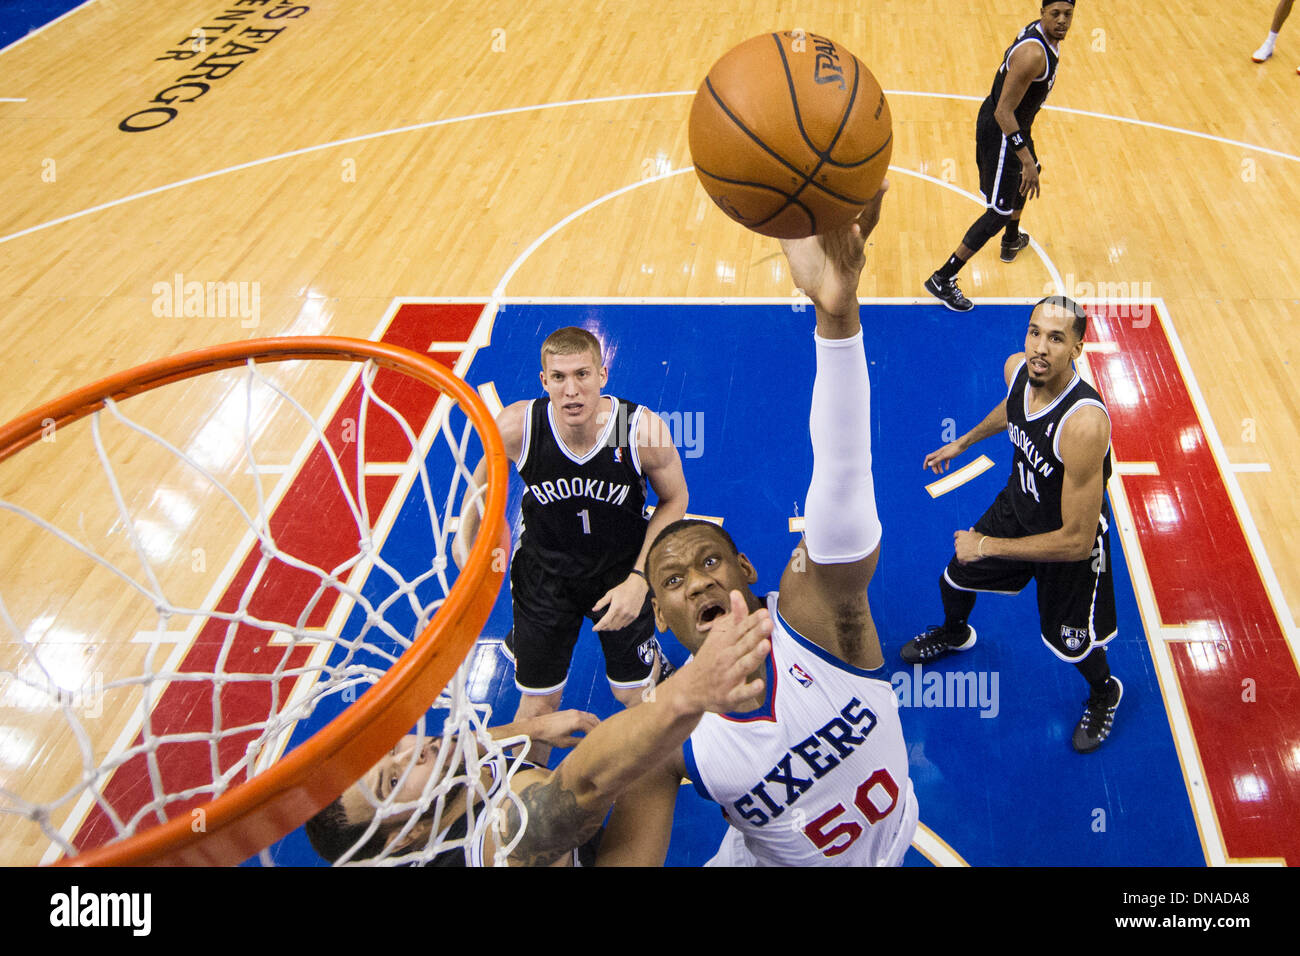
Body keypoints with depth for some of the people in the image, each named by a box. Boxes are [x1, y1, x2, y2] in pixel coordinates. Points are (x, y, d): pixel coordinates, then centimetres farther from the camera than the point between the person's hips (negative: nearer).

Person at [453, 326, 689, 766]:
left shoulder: (645, 431, -29)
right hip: (545, 568, 0)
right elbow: (488, 472, -1)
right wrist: (466, 534, 6)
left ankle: (655, 662, 54)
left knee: (634, 693, 15)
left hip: (622, 566, 0)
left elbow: (674, 499, -11)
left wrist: (639, 578, -18)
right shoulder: (516, 427, -26)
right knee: (539, 704, 8)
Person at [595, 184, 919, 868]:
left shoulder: (813, 608, -32)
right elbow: (627, 855, -26)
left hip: (886, 847, 0)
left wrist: (836, 312, -65)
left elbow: (843, 477, -50)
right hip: (770, 860, 1)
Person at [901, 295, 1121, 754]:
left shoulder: (1084, 424, -43)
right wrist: (963, 442, 22)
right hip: (1017, 504, 6)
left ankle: (1104, 693, 51)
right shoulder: (1017, 368, -21)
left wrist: (987, 546, -27)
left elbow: (1077, 542, -36)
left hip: (1072, 539, -6)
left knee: (1070, 643, 13)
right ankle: (954, 634, 62)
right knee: (954, 579, 25)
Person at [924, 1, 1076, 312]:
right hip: (999, 133, -10)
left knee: (1025, 177, 34)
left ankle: (1011, 241, 61)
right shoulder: (1033, 54, -31)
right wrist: (1026, 159, -32)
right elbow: (1003, 112, -32)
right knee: (1000, 212, -7)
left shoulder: (1045, 35, -1)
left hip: (1014, 124, 10)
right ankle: (942, 280, -3)